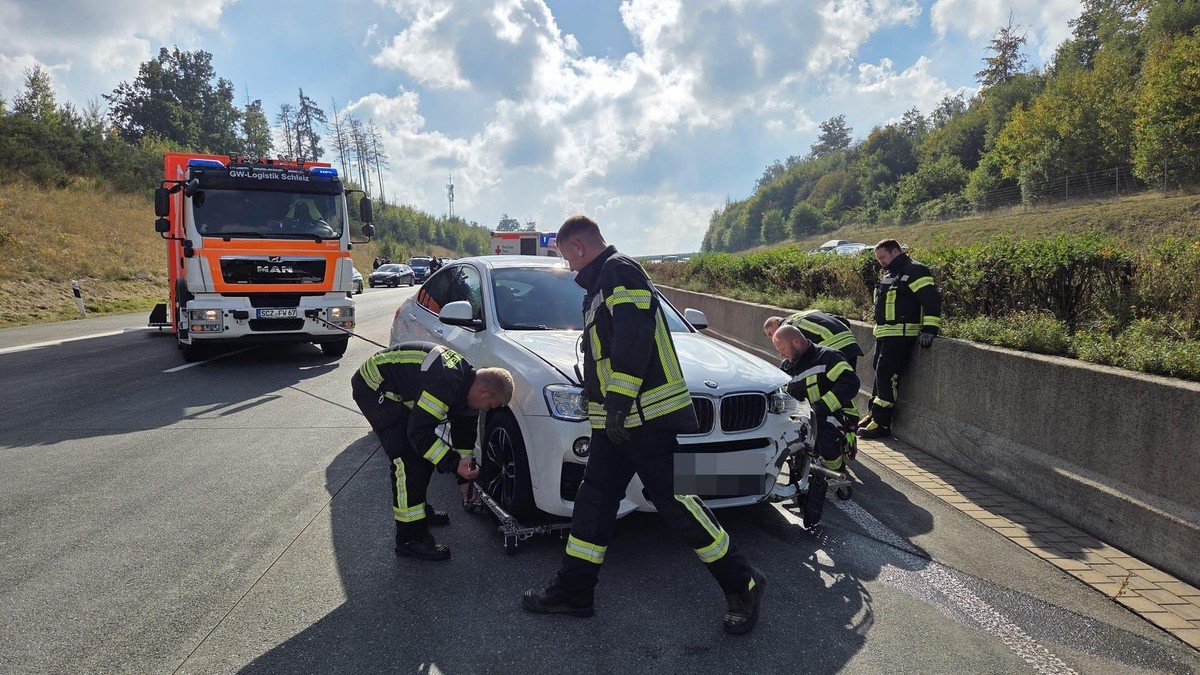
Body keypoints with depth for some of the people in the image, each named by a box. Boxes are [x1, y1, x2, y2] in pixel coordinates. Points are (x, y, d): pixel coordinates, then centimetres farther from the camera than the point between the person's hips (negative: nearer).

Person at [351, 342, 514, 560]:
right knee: (408, 460, -14)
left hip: (397, 390, 10)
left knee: (423, 452, 15)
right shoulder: (444, 384, -32)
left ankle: (419, 509, 34)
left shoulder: (467, 378, -1)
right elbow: (419, 432, -30)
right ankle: (410, 539, -7)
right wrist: (455, 464, -28)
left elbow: (464, 428, 10)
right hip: (374, 388, -10)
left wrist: (466, 476, 15)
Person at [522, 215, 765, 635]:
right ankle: (573, 591, 21)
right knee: (594, 502, 11)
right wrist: (602, 402, 28)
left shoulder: (619, 271, -9)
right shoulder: (599, 284, 24)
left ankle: (743, 586, 7)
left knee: (677, 504, -7)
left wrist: (620, 400, -24)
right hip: (616, 421, 11)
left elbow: (635, 336, -22)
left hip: (649, 415, -10)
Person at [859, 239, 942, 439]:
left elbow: (932, 298, -18)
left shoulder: (914, 271, -10)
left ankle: (882, 423, -8)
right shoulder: (888, 274, 20)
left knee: (887, 375, -13)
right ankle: (874, 414, 24)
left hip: (901, 335, -10)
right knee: (880, 374, 14)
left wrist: (929, 329, -24)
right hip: (884, 334, 10)